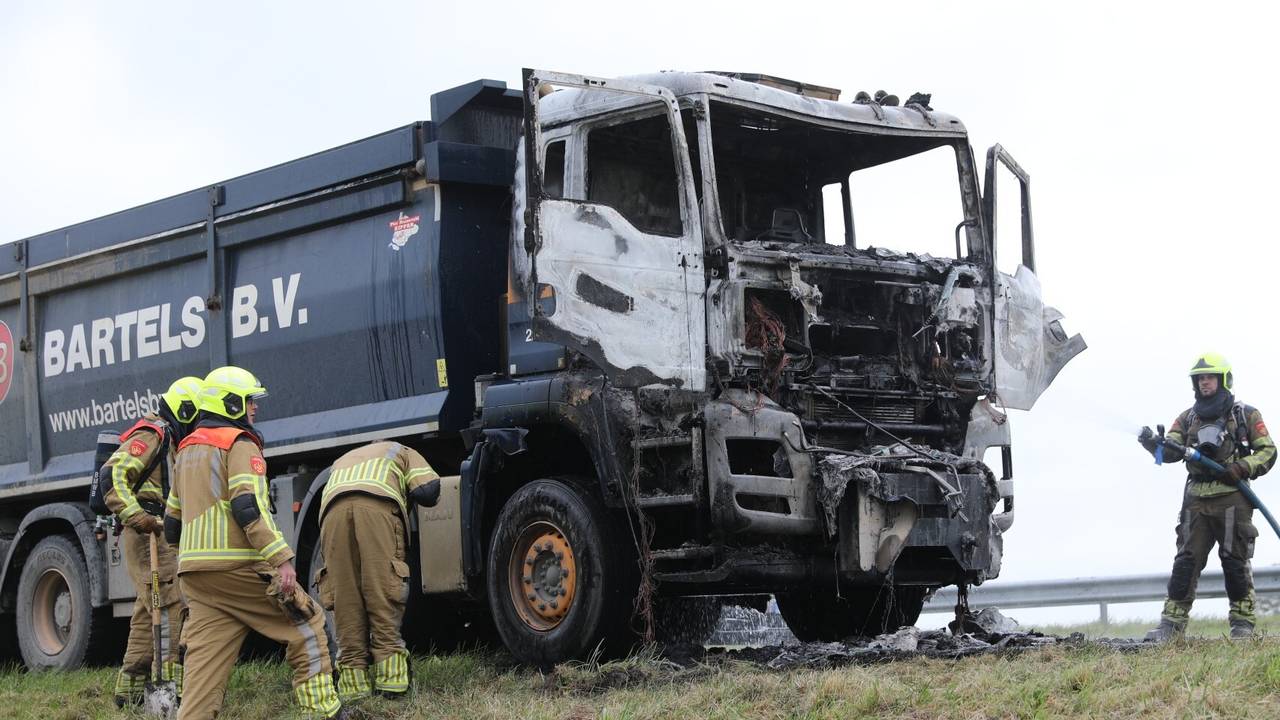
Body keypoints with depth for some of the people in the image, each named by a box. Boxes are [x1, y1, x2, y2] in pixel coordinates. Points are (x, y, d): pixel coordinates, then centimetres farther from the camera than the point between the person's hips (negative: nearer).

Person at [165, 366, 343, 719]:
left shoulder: (186, 451, 22)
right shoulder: (239, 445, -5)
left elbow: (172, 522, 25)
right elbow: (248, 507, -19)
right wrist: (282, 558, -21)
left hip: (194, 571, 8)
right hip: (238, 568, -8)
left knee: (205, 661, 4)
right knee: (307, 625, 5)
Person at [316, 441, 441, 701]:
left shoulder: (341, 463, 45)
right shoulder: (402, 453, 34)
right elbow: (428, 491, 17)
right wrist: (402, 490, 37)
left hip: (332, 510, 3)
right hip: (377, 506, -3)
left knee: (344, 597, 3)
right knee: (384, 592, -3)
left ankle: (353, 683, -2)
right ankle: (390, 678, -9)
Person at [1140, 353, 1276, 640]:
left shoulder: (1246, 415, 7)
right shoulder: (1188, 418, 17)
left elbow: (1267, 451, 4)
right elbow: (1172, 450, 4)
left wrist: (1242, 468, -13)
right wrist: (1154, 443, -18)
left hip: (1232, 499, -3)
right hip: (1196, 500, 3)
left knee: (1235, 560, -2)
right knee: (1186, 559, -2)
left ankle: (1243, 621, 6)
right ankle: (1172, 622, -4)